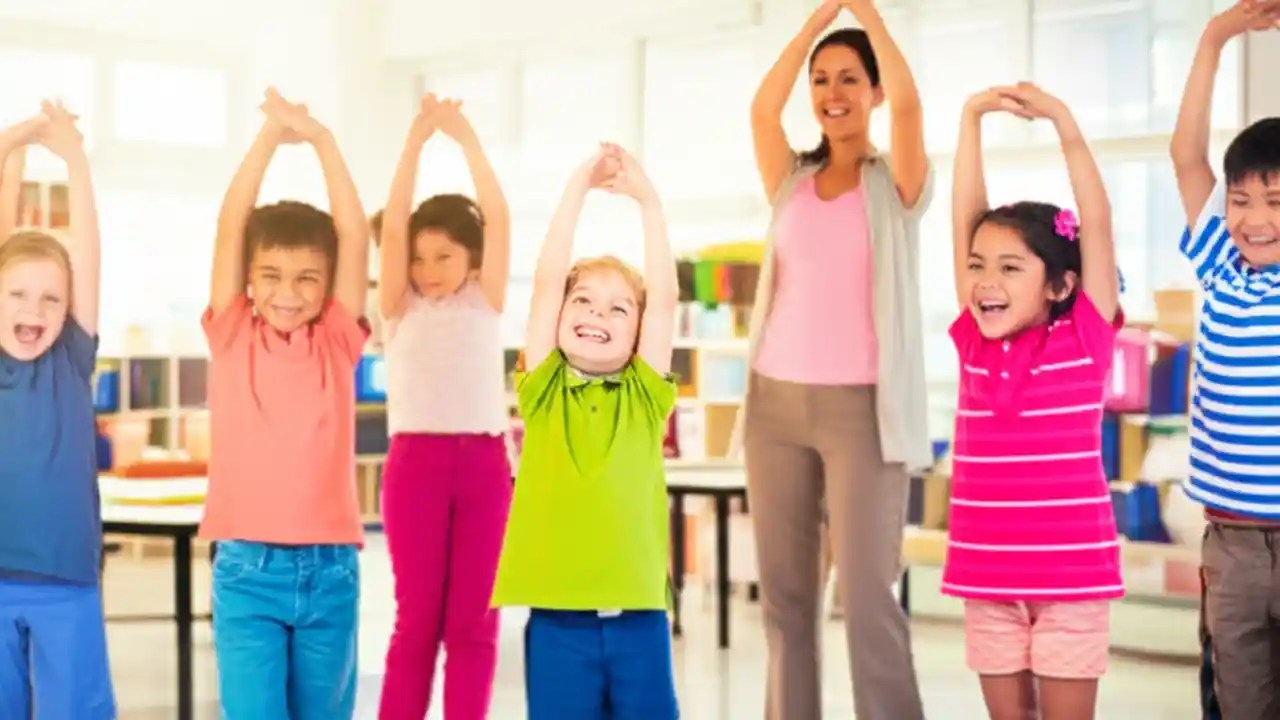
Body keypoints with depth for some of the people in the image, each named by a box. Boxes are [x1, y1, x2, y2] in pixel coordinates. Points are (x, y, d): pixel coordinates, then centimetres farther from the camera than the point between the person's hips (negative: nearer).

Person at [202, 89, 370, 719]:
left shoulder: (336, 342, 4)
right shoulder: (232, 335, 2)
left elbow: (356, 235, -4)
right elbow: (230, 225, -5)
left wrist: (321, 140, -8)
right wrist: (271, 135, -10)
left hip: (329, 567, 2)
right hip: (247, 567, -2)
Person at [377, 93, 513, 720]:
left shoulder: (485, 303, 10)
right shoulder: (400, 308, 9)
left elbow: (498, 219, -1)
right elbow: (392, 225, -3)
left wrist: (466, 138, -8)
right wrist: (416, 140, -10)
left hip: (483, 461, 1)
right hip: (415, 460, -1)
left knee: (473, 621, 3)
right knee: (417, 619, 2)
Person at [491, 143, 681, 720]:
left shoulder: (645, 396, 6)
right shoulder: (543, 393, 4)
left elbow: (664, 296, -2)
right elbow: (546, 282, -2)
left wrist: (647, 200, -3)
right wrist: (579, 187, -4)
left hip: (638, 615, 1)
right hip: (557, 616, -1)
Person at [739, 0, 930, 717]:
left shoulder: (896, 182, 3)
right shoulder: (791, 179, 12)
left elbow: (909, 102, -13)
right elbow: (763, 107, -4)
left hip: (860, 405, -4)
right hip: (778, 399, 4)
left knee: (868, 592, -8)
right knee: (784, 591, 7)